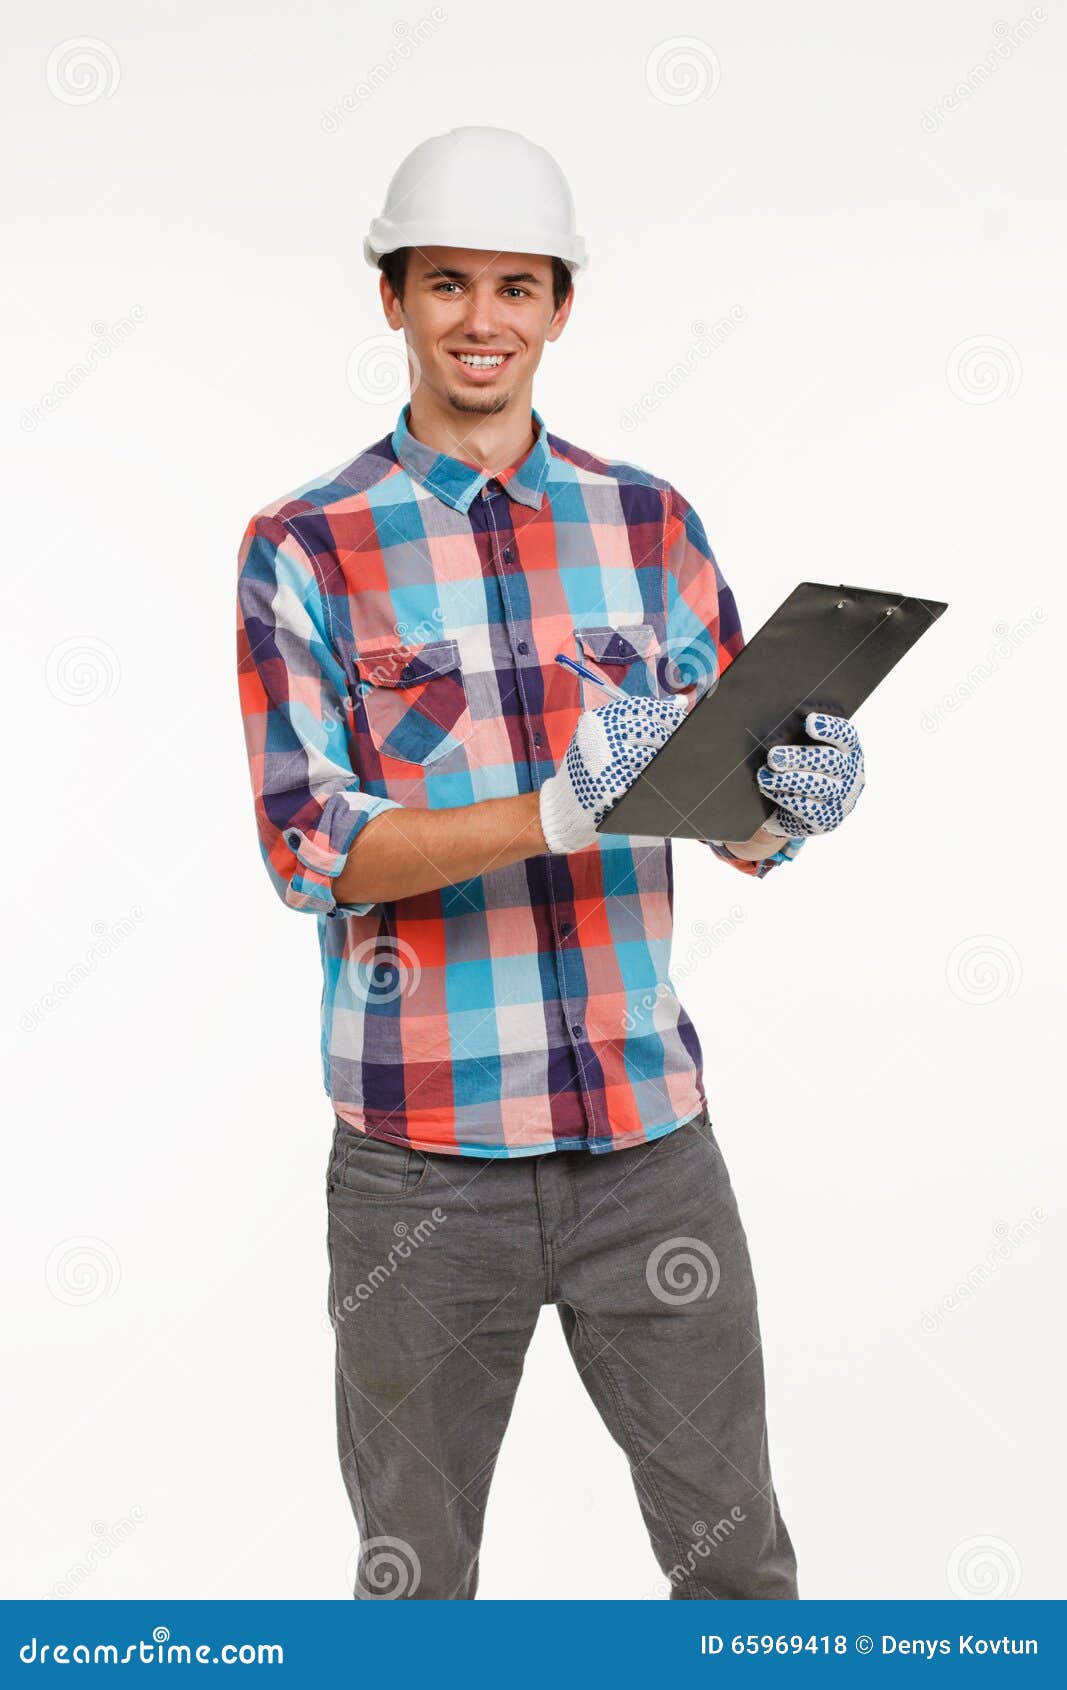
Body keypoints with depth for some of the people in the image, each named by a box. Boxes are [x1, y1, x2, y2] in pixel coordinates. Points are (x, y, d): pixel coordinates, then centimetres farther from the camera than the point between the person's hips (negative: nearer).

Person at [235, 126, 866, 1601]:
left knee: (734, 1548, 13)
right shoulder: (307, 549, -1)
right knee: (416, 1569, 12)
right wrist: (552, 813, -24)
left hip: (648, 1129, 3)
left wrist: (791, 800, -16)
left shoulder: (650, 523, 8)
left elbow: (739, 825, 8)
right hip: (422, 1147, -2)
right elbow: (312, 850, -10)